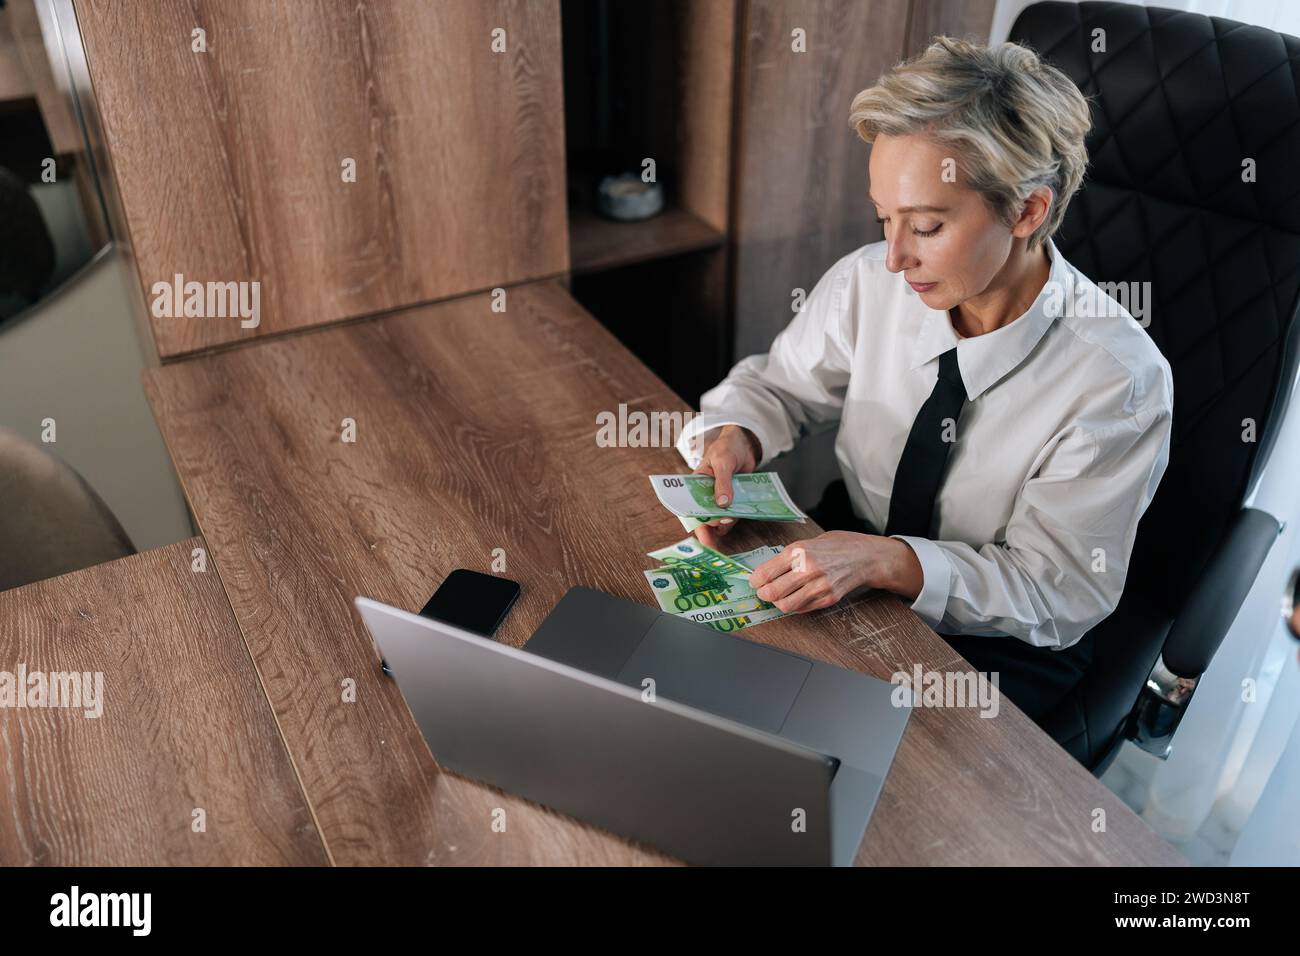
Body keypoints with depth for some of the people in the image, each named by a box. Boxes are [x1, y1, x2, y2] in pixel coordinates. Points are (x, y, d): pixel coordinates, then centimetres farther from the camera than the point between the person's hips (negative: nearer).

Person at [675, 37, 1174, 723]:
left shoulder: (1118, 379, -24)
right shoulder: (868, 283, -13)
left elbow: (1059, 589, -19)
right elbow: (778, 386, 4)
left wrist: (886, 560, -34)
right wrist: (731, 440, -20)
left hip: (1000, 648, -3)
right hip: (844, 555, 4)